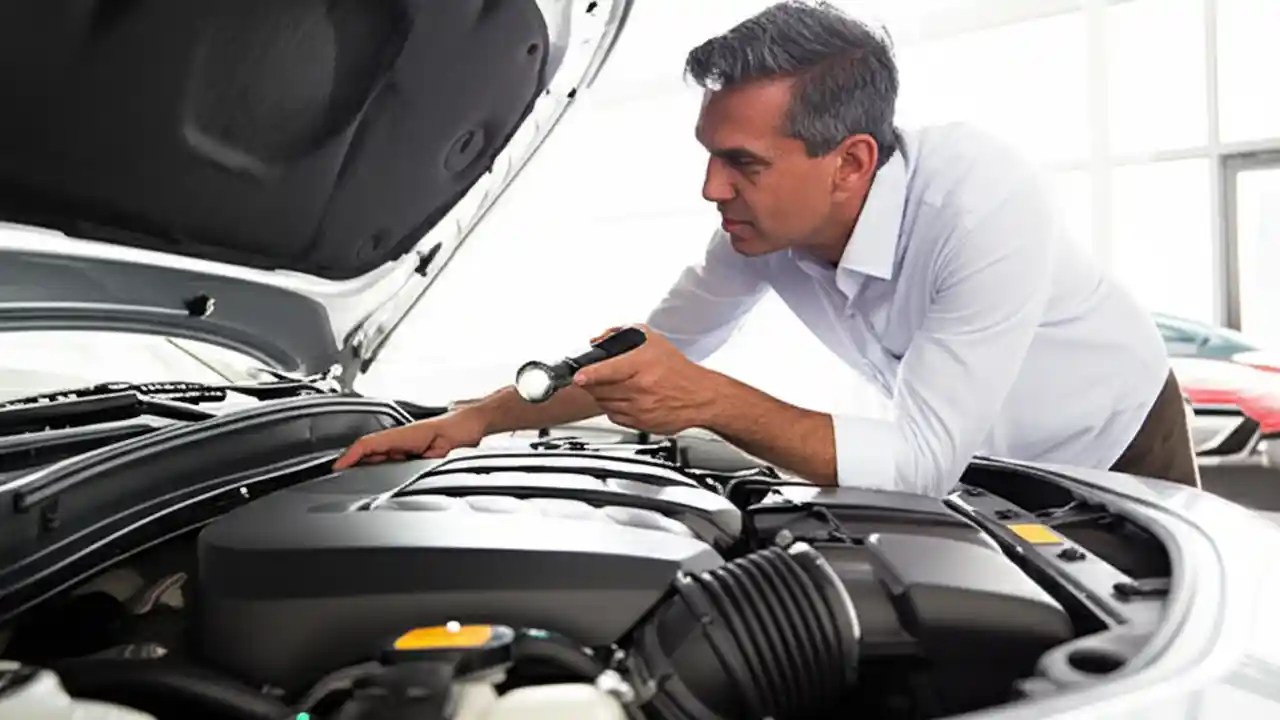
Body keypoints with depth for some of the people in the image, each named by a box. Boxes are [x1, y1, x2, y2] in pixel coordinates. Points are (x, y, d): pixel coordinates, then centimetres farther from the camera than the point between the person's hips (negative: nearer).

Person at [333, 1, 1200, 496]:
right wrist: (476, 418, -19)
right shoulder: (763, 224, -21)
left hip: (1117, 453, -4)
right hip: (988, 468, 4)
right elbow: (651, 351, -10)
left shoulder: (982, 203, -40)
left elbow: (925, 459, -39)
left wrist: (714, 401, -48)